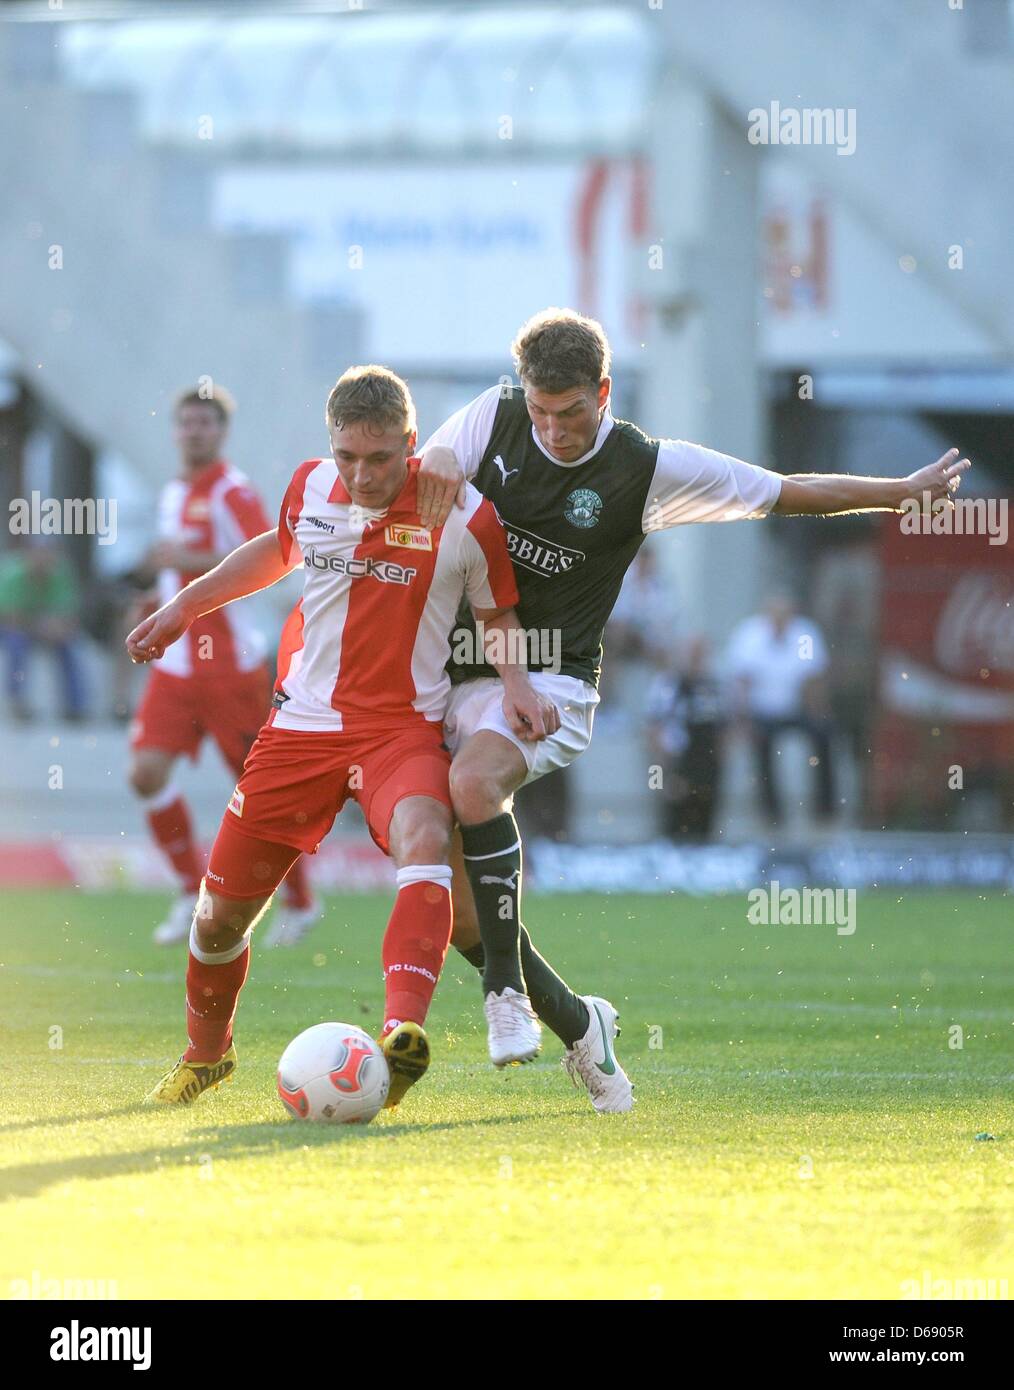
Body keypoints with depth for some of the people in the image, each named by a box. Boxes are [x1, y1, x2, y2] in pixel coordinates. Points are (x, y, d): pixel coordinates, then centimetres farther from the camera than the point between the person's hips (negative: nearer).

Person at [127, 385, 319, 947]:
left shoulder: (234, 493, -10)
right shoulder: (173, 494, 15)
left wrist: (188, 559, -28)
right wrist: (159, 601, 10)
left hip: (231, 663, -7)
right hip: (176, 662, 7)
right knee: (146, 771, -8)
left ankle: (300, 901, 18)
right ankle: (192, 891, 5)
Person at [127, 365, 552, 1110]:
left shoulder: (463, 517, -11)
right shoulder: (310, 487, 0)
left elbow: (499, 609, 8)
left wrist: (515, 680, -10)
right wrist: (187, 604, 25)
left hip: (401, 728, -4)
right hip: (301, 725, 4)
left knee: (422, 839, -37)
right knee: (220, 912, 6)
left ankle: (403, 1030, -53)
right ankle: (205, 1053, 35)